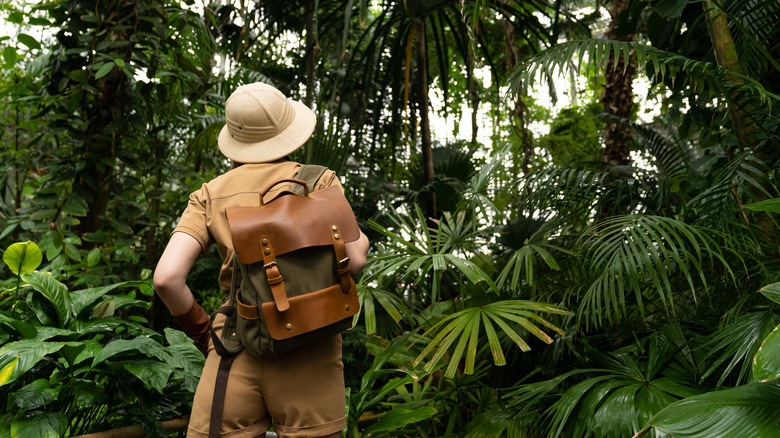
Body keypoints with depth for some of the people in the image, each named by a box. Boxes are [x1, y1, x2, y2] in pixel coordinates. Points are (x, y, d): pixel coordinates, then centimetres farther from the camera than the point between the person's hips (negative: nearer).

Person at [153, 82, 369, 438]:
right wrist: (362, 242, 19)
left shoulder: (211, 195, 8)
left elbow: (167, 277, -3)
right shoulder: (320, 182, 5)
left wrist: (199, 329, 13)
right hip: (310, 352, 0)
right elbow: (353, 260, -3)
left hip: (240, 352, 1)